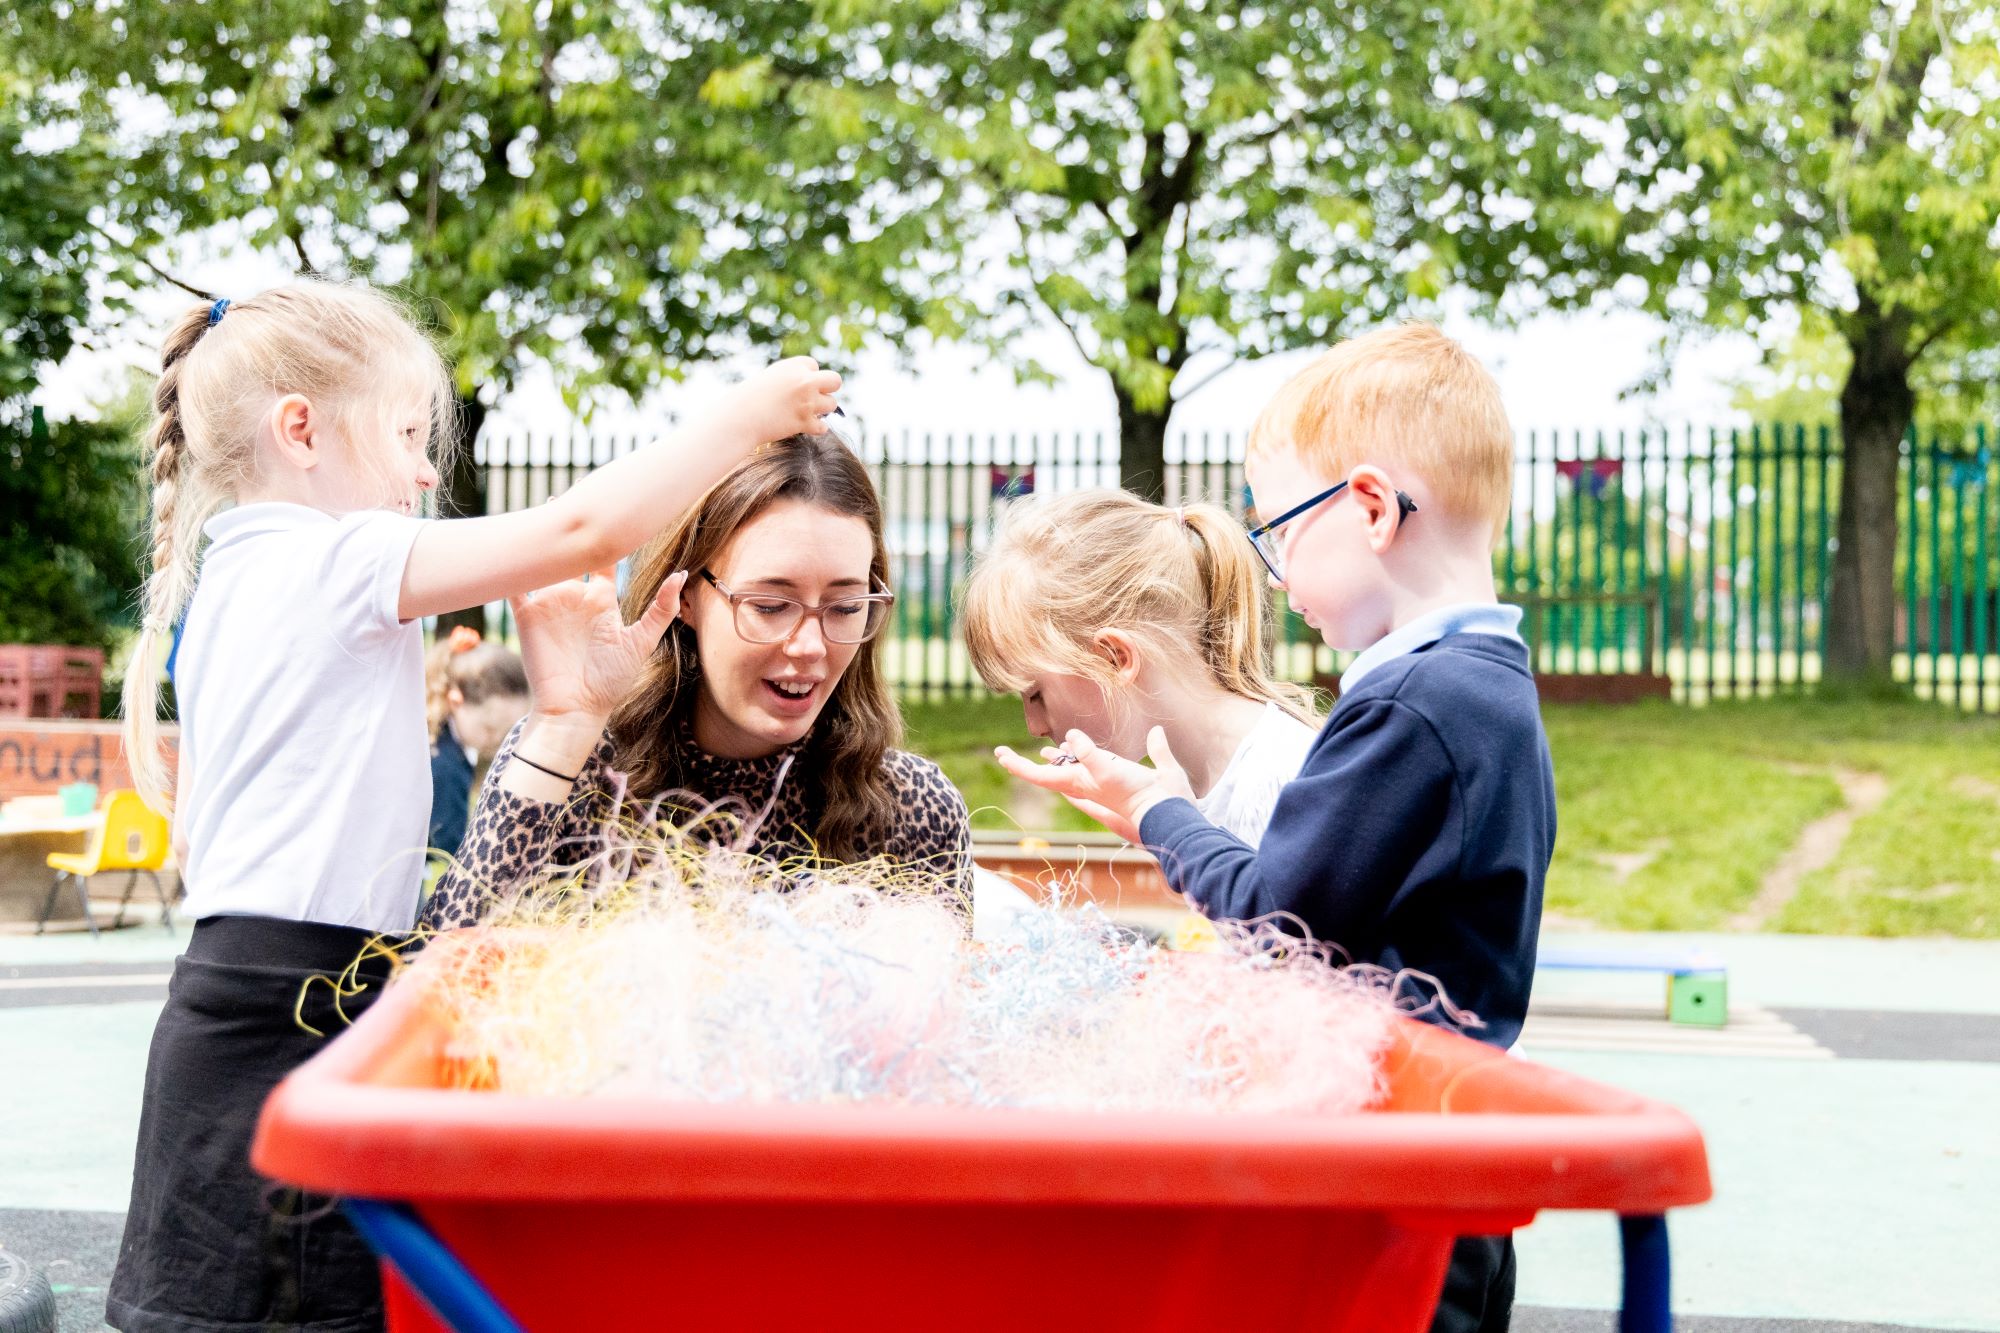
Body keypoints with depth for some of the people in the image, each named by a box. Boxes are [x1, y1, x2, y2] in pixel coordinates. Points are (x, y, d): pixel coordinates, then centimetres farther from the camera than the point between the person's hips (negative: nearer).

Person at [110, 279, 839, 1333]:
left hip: (249, 999, 9)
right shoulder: (335, 563, -10)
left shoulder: (231, 576, 18)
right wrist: (748, 415, -6)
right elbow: (581, 530, -15)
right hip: (289, 1015, -9)